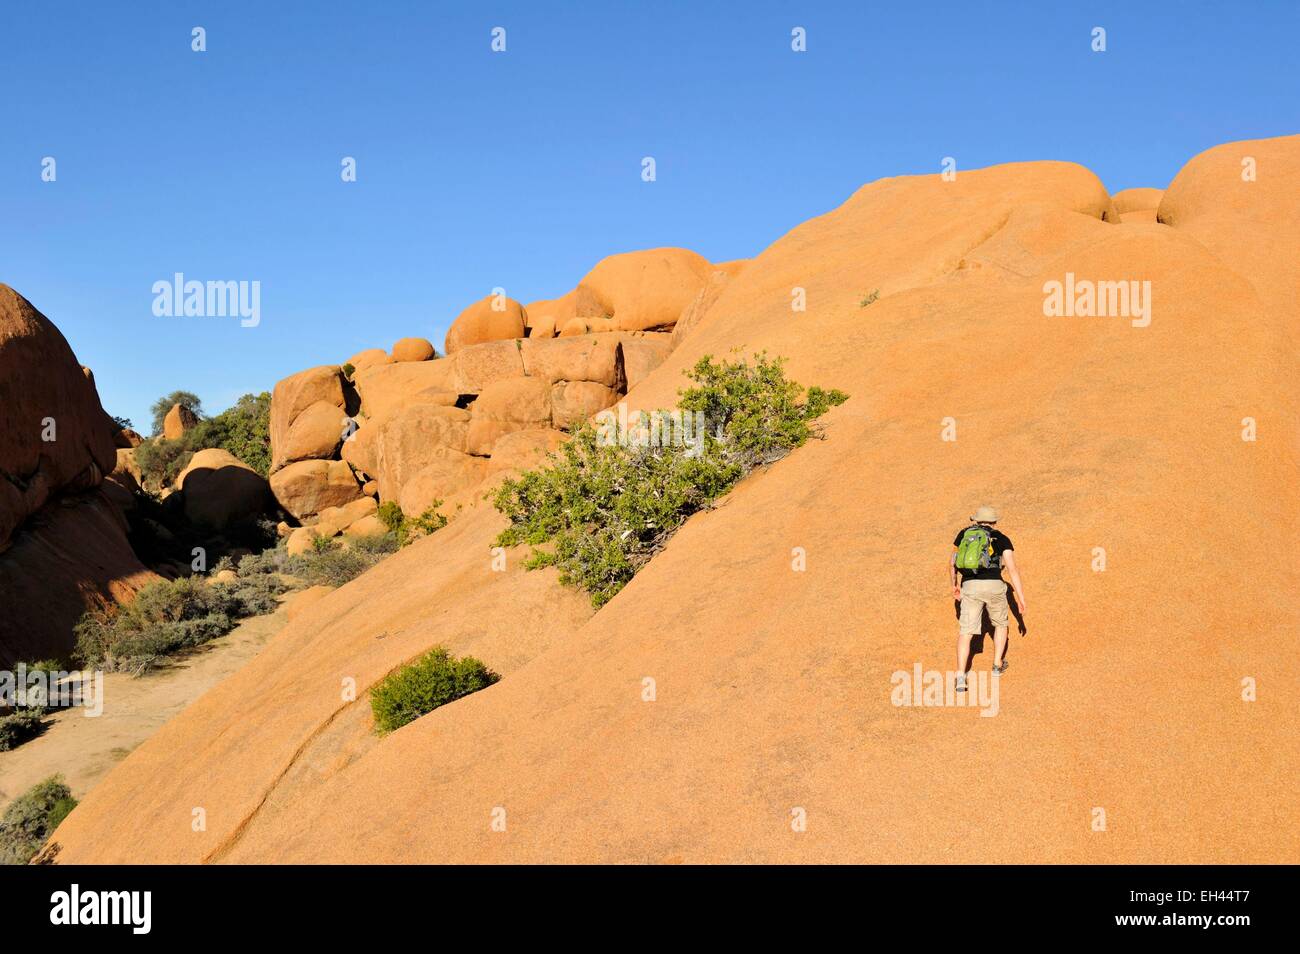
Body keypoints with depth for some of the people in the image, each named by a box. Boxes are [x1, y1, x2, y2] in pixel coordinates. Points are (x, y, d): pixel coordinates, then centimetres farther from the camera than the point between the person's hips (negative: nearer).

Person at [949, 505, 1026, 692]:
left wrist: (954, 585, 34)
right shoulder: (1001, 539, 11)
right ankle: (997, 665, 34)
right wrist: (1020, 597, 3)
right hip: (994, 586, 0)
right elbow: (1012, 569, 2)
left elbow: (952, 564, 19)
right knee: (1000, 624, 27)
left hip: (970, 586, 1)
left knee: (965, 632, -1)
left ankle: (960, 677, -14)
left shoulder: (964, 534, 17)